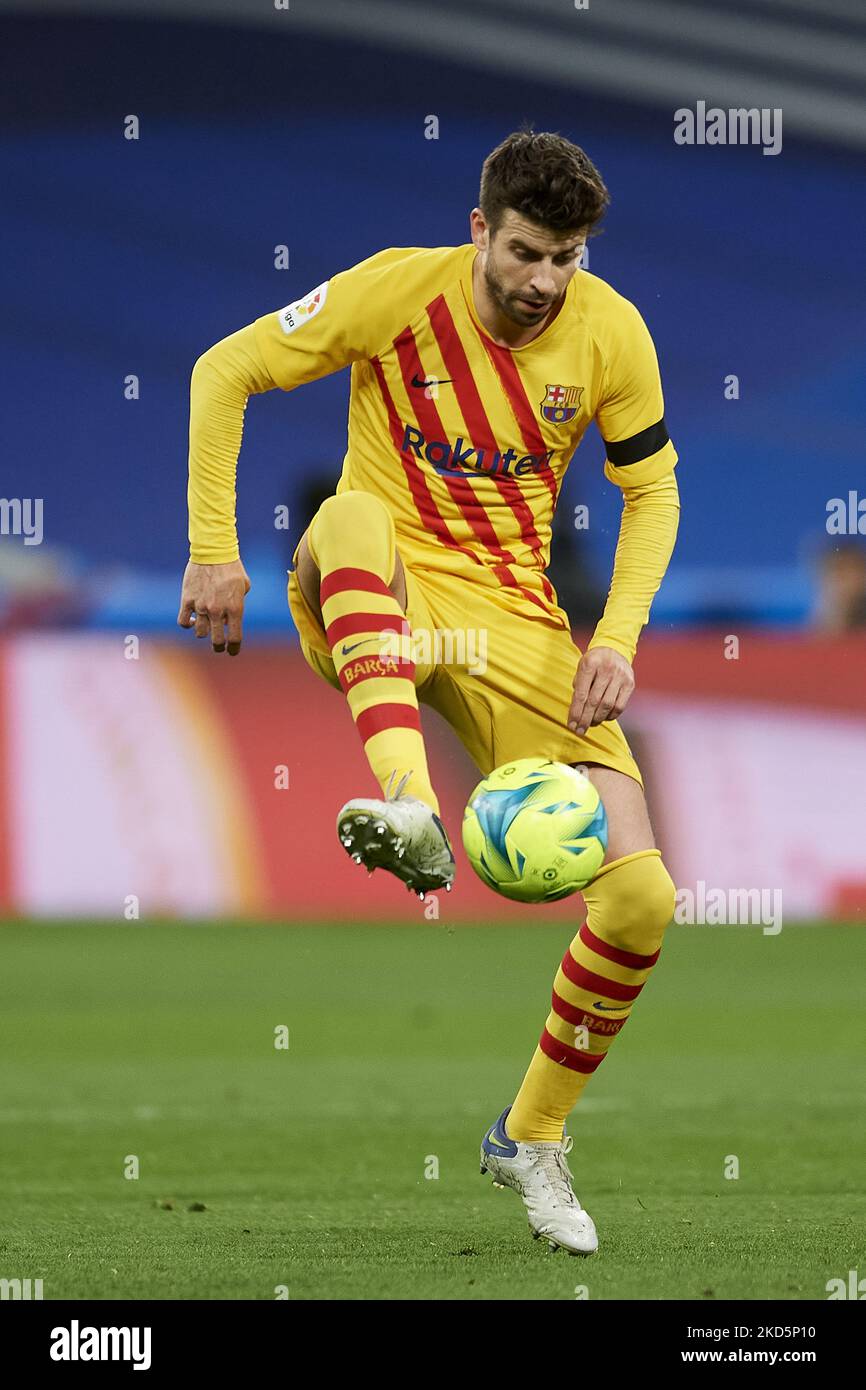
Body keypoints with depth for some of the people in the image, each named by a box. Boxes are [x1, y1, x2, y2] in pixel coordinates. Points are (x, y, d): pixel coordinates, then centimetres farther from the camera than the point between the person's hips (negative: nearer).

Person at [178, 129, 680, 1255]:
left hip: (517, 620, 2)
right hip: (373, 605, -2)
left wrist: (617, 638, -7)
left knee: (641, 898, -12)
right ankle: (408, 811, -59)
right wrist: (214, 550, -10)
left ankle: (531, 1139, 13)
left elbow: (652, 494, 8)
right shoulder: (400, 289, -11)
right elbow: (224, 372, -3)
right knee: (352, 517, -41)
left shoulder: (612, 333, -4)